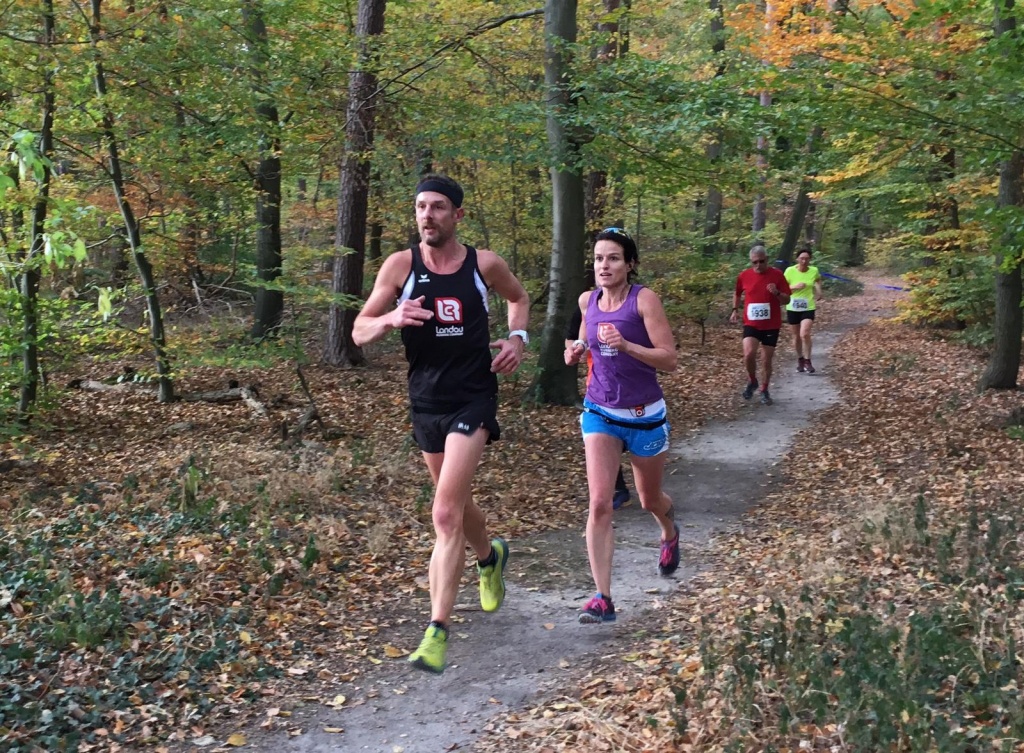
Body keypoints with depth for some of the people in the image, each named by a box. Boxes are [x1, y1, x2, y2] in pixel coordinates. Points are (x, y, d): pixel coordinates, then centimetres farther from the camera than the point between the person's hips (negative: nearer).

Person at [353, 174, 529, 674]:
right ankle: (490, 557, 53)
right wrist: (392, 318, -25)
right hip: (426, 402, 3)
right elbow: (359, 333, -4)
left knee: (446, 514, -15)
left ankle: (437, 630, -11)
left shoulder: (484, 264, -2)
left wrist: (517, 338, 1)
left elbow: (519, 298, 19)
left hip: (474, 398, -3)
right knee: (456, 505, 20)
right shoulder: (400, 266, -3)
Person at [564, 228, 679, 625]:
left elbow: (669, 359, -17)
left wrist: (626, 345, -32)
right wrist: (578, 350, -2)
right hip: (600, 413, 2)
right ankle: (602, 598, -10)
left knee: (649, 499, 18)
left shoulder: (644, 299, -14)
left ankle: (670, 533, 55)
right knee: (599, 504, -13)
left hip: (645, 415, -2)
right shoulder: (588, 300, 0)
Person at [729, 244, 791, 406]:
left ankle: (764, 390, 27)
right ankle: (752, 381, 8)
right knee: (748, 354, -19)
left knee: (767, 360, 7)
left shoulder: (777, 275, -7)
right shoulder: (744, 276, -2)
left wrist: (777, 293, -23)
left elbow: (787, 300, -4)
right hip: (751, 323, 0)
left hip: (771, 325, 0)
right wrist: (735, 310, 9)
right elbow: (737, 293, 19)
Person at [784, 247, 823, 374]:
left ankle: (807, 361, -2)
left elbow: (818, 280, 20)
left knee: (805, 334, -17)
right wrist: (794, 287, -21)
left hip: (808, 307, -1)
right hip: (793, 308, 1)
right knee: (796, 336, 12)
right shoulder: (790, 271, -10)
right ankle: (800, 359, 32)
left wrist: (818, 290, 3)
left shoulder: (814, 271, -5)